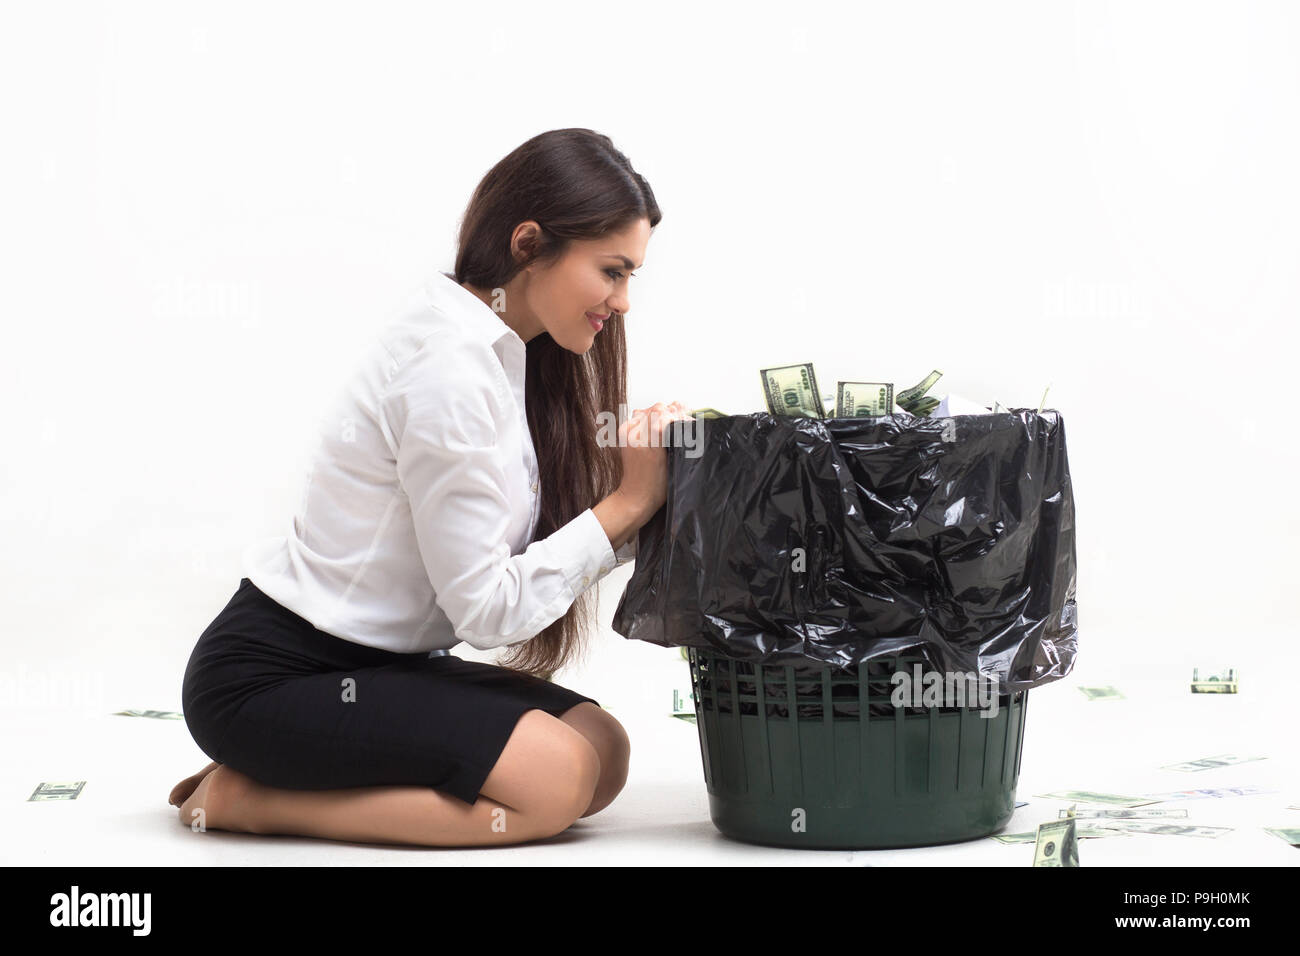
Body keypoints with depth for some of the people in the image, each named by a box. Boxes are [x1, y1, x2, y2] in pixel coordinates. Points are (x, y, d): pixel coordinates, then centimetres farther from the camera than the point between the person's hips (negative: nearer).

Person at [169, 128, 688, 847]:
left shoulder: (507, 350, 9)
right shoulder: (448, 364, -22)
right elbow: (485, 607, -20)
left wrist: (656, 478, -8)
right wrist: (628, 502, -15)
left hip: (378, 661, 10)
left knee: (602, 745, -2)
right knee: (558, 776, -19)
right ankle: (247, 798, -8)